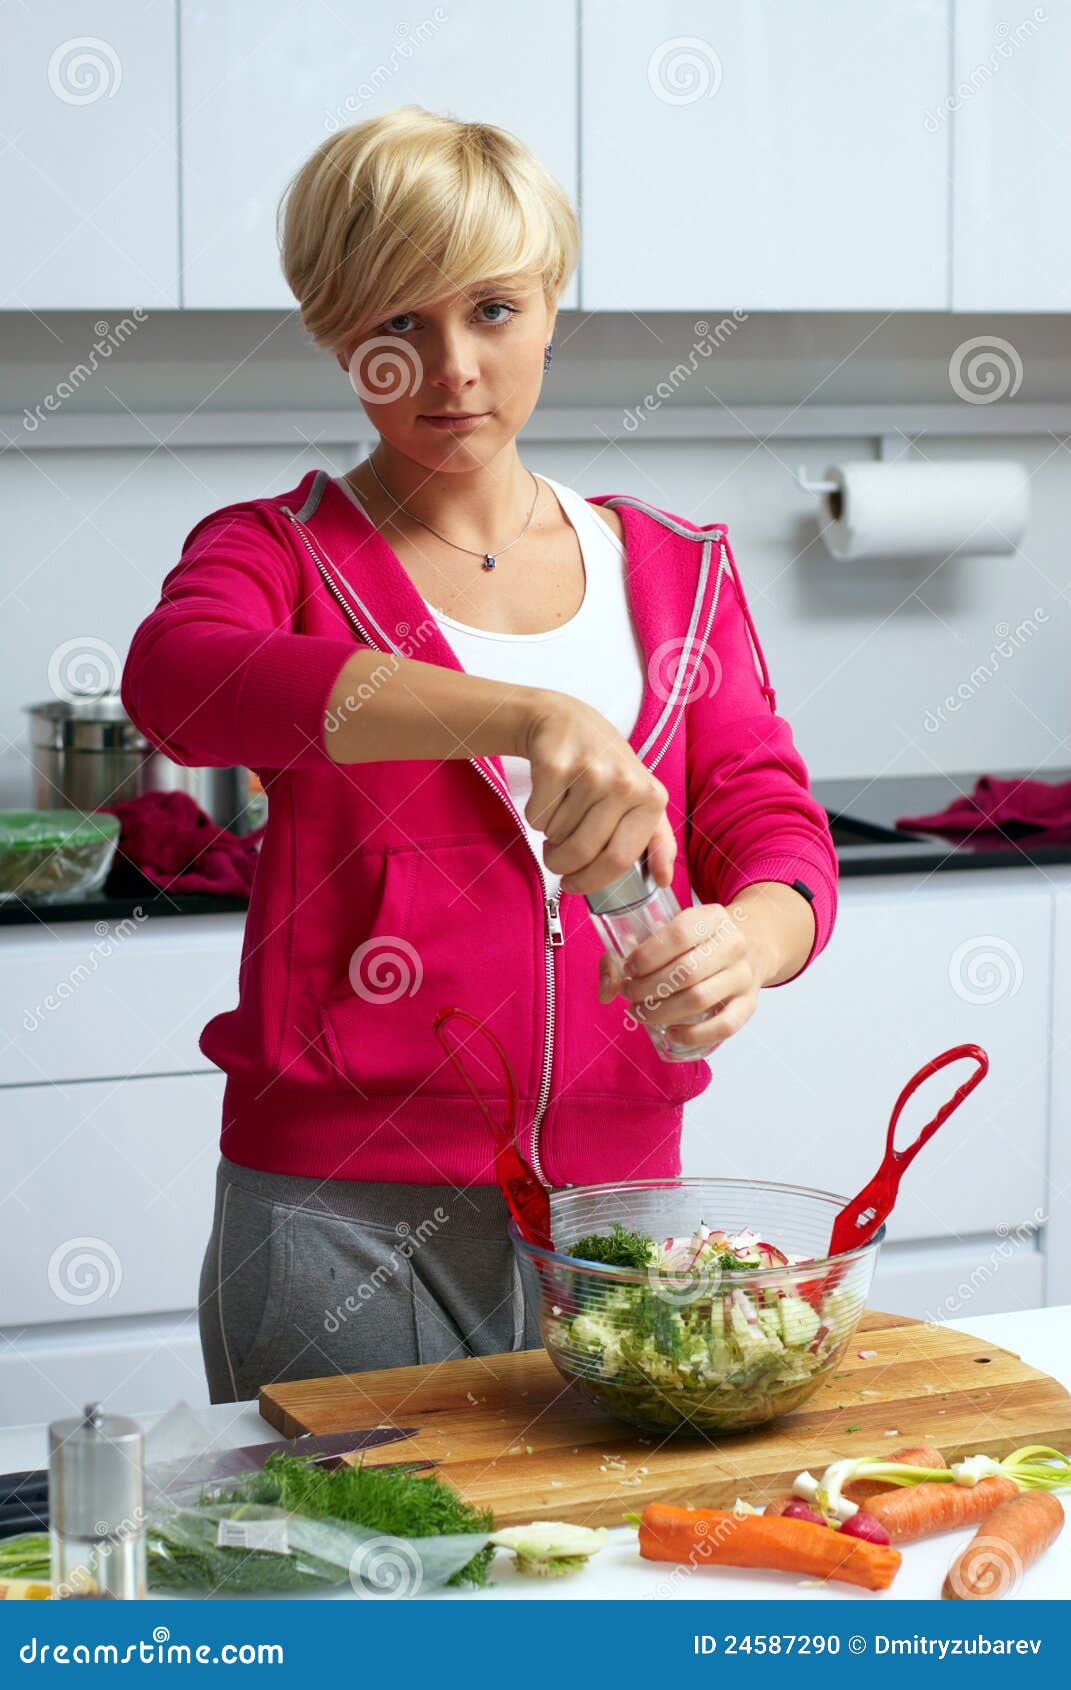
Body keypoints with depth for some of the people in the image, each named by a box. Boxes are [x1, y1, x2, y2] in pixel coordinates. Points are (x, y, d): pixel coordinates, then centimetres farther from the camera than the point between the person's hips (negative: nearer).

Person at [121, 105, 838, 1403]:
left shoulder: (676, 571, 10)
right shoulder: (279, 555, -1)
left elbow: (774, 824, 3)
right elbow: (177, 675, -25)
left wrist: (745, 940, -23)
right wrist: (526, 715, -38)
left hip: (615, 1191, 3)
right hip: (340, 1212, -3)